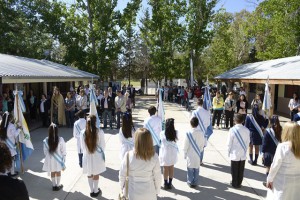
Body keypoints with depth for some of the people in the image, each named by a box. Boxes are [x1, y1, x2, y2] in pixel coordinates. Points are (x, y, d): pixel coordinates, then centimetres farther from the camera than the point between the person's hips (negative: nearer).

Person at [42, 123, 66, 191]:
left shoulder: (46, 140, -15)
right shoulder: (60, 140, -21)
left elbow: (45, 151, -4)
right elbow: (63, 151, -13)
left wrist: (47, 157, 14)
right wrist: (64, 160, 0)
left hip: (50, 160, 1)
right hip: (58, 159, -1)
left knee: (52, 173, 21)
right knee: (58, 172, 20)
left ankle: (54, 186, 34)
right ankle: (58, 185, 33)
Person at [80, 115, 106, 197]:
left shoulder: (83, 133, -10)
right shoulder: (100, 132, -17)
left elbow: (82, 146, 0)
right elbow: (103, 145, -7)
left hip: (87, 156, 2)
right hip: (97, 156, -2)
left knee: (89, 175, 18)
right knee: (96, 174, 14)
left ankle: (92, 191, 31)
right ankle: (96, 191, 28)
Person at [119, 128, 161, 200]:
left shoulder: (128, 155, -22)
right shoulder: (154, 157, -19)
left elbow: (122, 174, -9)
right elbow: (157, 177, -9)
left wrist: (122, 186, 10)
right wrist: (157, 191, 8)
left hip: (132, 194, 0)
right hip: (149, 194, 0)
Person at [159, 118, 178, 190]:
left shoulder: (162, 133, -19)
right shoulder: (175, 133, -13)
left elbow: (162, 141, -7)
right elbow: (176, 140, -1)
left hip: (165, 152, -2)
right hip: (173, 152, 2)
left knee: (165, 168, 12)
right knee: (171, 168, 16)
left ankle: (166, 184, 23)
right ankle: (170, 183, 26)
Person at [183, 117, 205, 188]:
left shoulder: (189, 133, -19)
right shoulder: (200, 133, -10)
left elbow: (185, 145, -13)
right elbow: (202, 144, 1)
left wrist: (185, 154, 1)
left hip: (190, 155, -3)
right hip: (197, 154, 3)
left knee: (190, 169, 11)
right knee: (196, 169, 14)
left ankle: (190, 182, 20)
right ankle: (195, 183, 24)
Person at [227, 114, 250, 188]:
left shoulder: (232, 130, -17)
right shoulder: (247, 130, -7)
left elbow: (229, 143, -12)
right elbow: (248, 142, 2)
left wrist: (229, 152, 3)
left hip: (234, 154, -3)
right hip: (243, 154, 3)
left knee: (234, 170, 11)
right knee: (241, 170, 15)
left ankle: (234, 184, 20)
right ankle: (239, 183, 25)